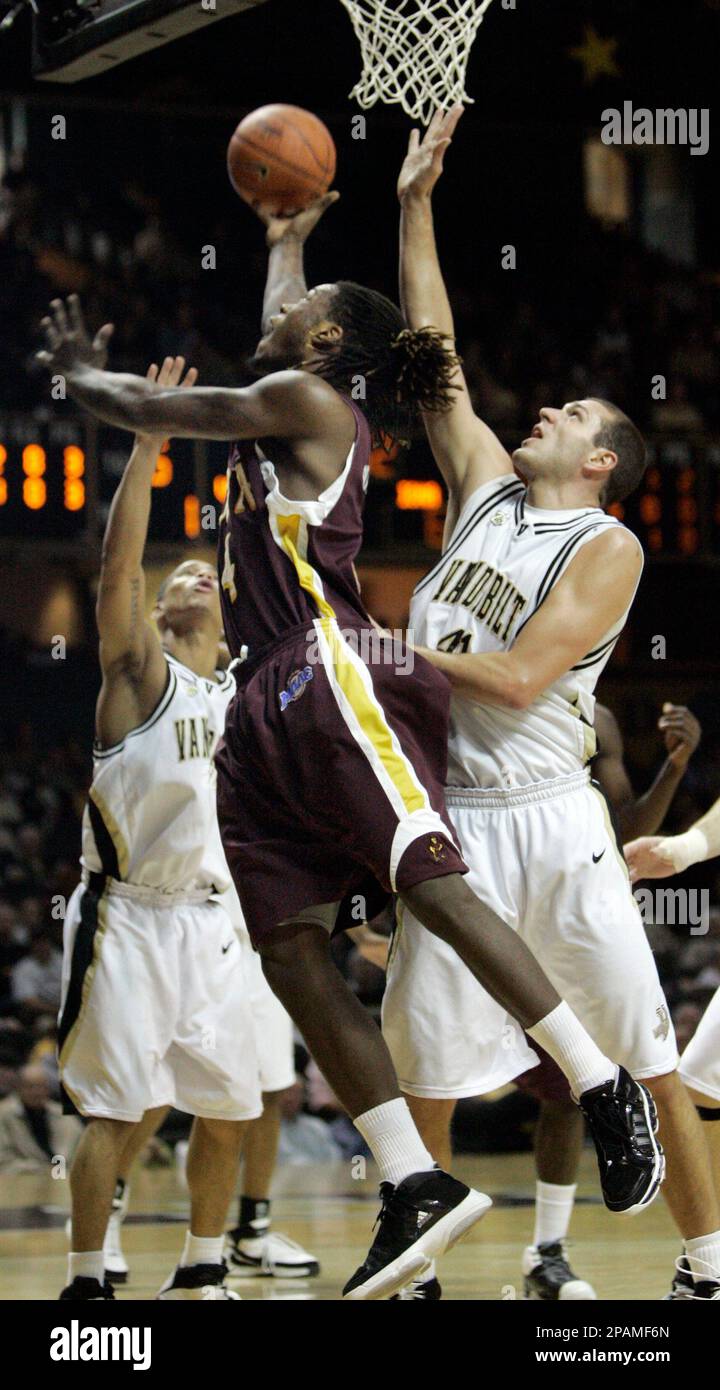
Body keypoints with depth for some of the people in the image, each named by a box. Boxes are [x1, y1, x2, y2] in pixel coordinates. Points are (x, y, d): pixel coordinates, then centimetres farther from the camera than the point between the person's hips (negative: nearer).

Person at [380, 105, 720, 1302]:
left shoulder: (607, 548, -5)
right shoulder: (485, 487, 13)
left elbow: (520, 675, -16)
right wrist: (416, 210, 12)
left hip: (547, 817, -5)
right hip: (452, 819, 5)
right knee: (427, 1059, 5)